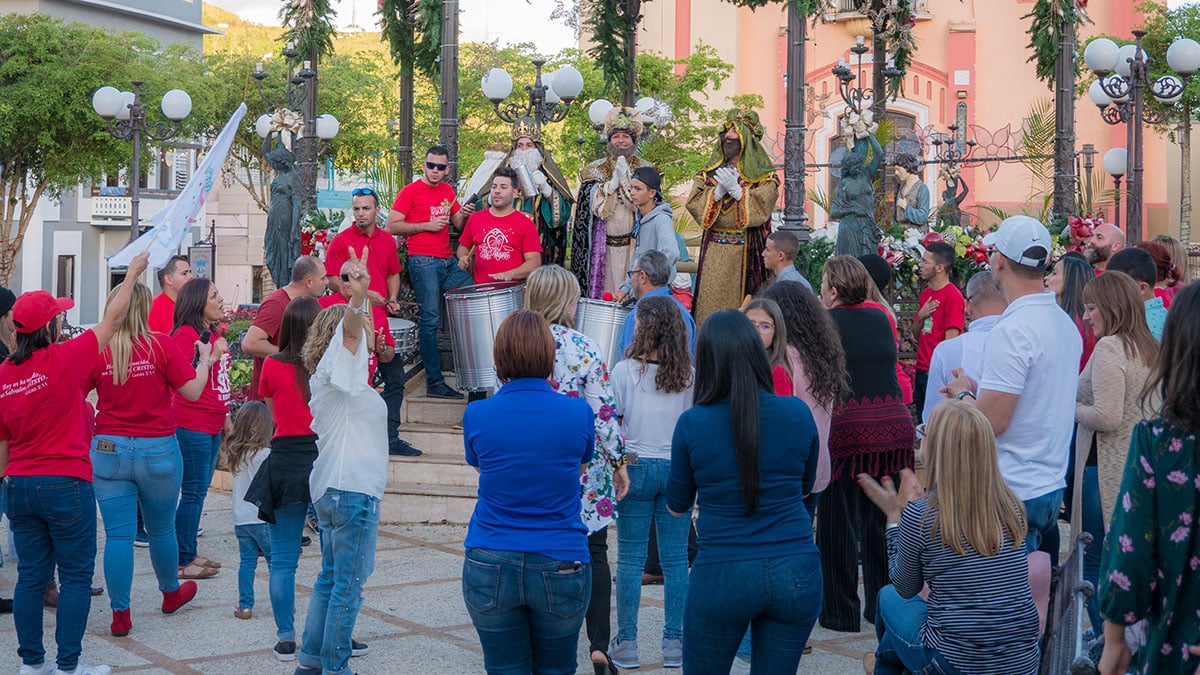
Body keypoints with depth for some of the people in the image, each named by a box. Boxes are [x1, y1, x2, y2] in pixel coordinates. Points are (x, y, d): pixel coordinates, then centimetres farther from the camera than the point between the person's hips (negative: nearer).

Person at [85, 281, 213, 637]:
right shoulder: (161, 345, -9)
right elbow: (192, 392, -7)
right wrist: (205, 360, 9)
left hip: (108, 450, 1)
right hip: (157, 449, 0)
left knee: (118, 535, 3)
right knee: (161, 529, 18)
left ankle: (120, 615, 4)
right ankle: (171, 592, 39)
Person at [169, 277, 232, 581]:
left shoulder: (213, 333, 14)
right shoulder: (186, 334, -14)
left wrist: (226, 418, 24)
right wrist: (214, 355, -22)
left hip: (211, 425, 9)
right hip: (192, 425, -9)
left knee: (199, 490, 14)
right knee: (193, 492, -4)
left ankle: (189, 553, 23)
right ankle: (183, 561, 3)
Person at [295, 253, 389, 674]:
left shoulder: (331, 377, 18)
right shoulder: (335, 366, -11)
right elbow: (349, 326, -29)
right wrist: (358, 299, -45)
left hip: (332, 486, 10)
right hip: (352, 486, -10)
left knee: (331, 575, 18)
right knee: (349, 583, -5)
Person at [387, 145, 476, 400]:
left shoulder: (447, 190, 15)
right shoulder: (411, 191, -3)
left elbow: (457, 224, 22)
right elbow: (392, 225, -7)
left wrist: (464, 215, -1)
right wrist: (428, 225, -13)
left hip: (449, 261, 7)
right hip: (423, 262, -7)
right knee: (430, 320, -6)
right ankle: (434, 383, -1)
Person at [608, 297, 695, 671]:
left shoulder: (624, 371, -8)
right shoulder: (690, 377, -2)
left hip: (637, 467, -2)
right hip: (678, 469, 2)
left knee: (631, 558, 4)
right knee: (676, 559, 7)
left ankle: (626, 643, 8)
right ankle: (674, 643, 11)